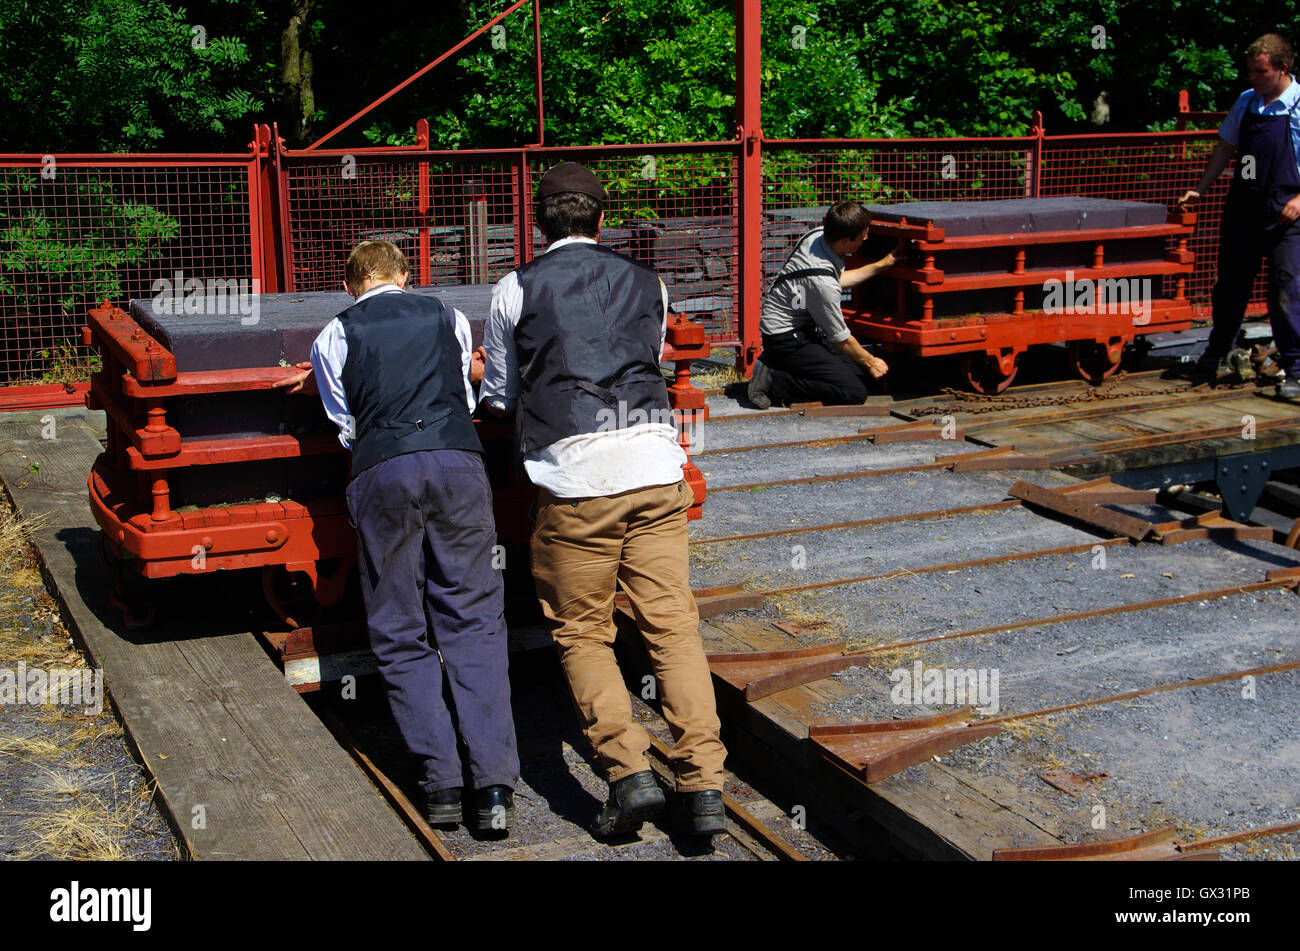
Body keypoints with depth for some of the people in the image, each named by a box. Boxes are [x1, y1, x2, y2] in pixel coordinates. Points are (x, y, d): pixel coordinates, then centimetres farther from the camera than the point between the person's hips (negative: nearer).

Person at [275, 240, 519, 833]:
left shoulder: (333, 337, 16)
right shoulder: (448, 318, 21)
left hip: (381, 473, -1)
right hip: (457, 462, 1)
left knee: (400, 634, 8)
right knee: (474, 620, 2)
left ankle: (440, 783, 2)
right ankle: (494, 784, -7)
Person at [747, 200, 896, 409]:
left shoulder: (818, 234, -5)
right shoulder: (822, 281, -30)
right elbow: (841, 339, -14)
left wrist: (882, 265, 19)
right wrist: (871, 362, 2)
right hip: (786, 339, -10)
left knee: (862, 374, 5)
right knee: (855, 391, -18)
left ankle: (778, 366, 8)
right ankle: (773, 382, -11)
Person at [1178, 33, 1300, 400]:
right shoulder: (1246, 102, 9)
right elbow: (1225, 148, 18)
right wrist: (1201, 189, 12)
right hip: (1243, 206, 5)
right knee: (1230, 283, 13)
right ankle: (1216, 353, 30)